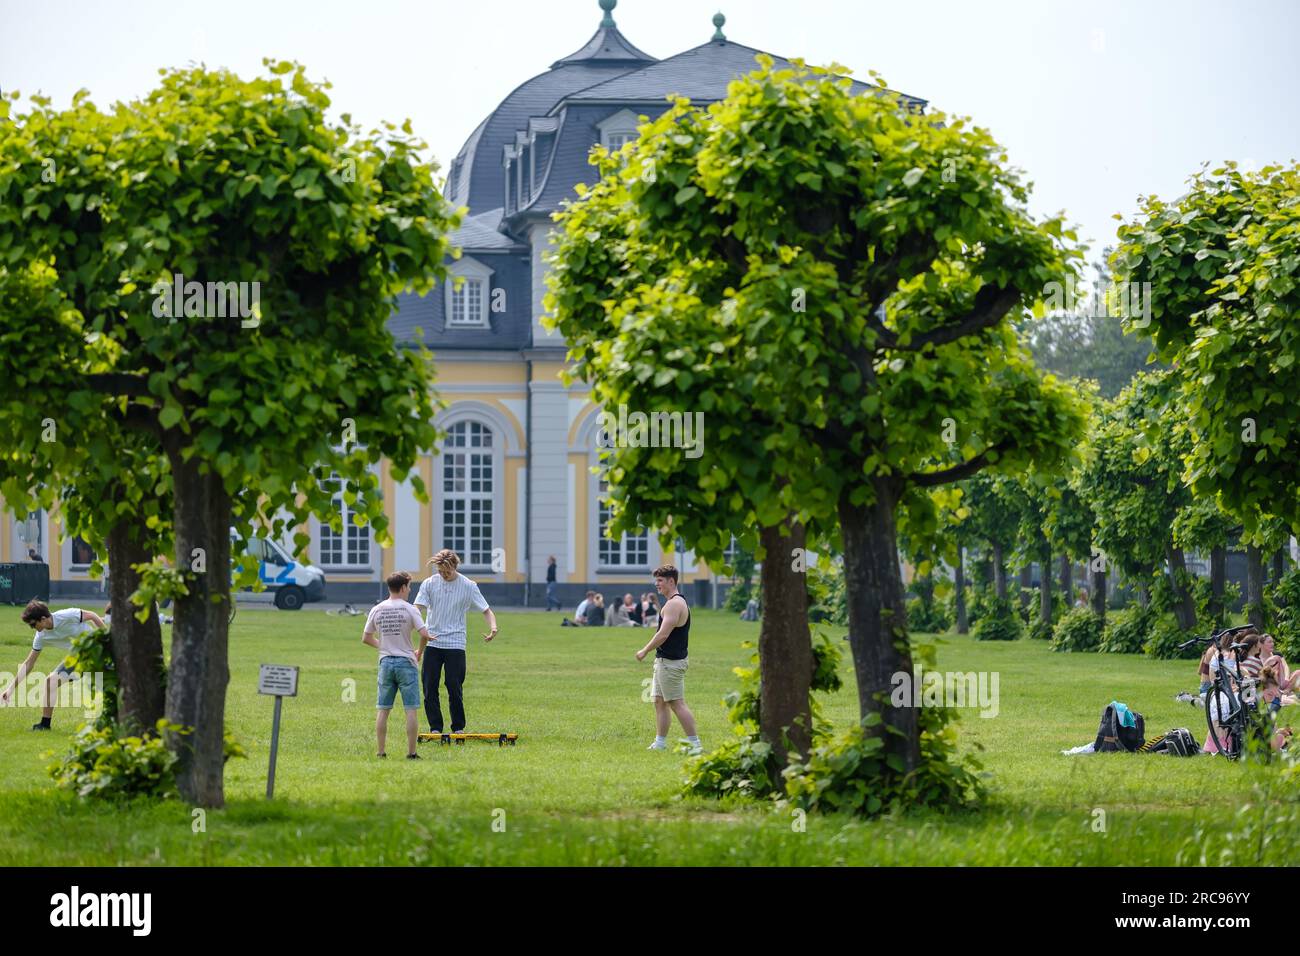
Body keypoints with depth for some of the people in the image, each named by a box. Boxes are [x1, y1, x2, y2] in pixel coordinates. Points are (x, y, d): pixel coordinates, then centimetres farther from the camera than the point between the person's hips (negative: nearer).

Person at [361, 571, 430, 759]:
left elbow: (366, 638, 10)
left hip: (385, 663, 4)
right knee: (411, 710, 0)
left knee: (383, 710, 8)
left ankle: (381, 751, 7)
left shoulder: (376, 610, 4)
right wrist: (419, 652, 4)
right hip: (406, 663, -4)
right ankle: (411, 752, -2)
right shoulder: (409, 609, -8)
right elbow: (424, 634, -14)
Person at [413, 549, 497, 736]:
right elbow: (417, 609, -8)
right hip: (432, 643, 2)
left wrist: (493, 627, -21)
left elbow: (486, 610, 0)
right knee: (430, 687, 0)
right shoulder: (429, 584, 1)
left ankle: (458, 727, 9)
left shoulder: (468, 586, -1)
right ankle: (435, 727, 10)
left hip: (455, 644, -2)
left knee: (454, 687, -3)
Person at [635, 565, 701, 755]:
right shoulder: (678, 602, 16)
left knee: (677, 703, -9)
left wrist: (644, 651, -12)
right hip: (664, 661, 11)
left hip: (670, 661, -11)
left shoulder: (674, 604, -17)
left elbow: (663, 634, -22)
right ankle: (660, 743, 18)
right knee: (660, 702, 14)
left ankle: (695, 744, -9)